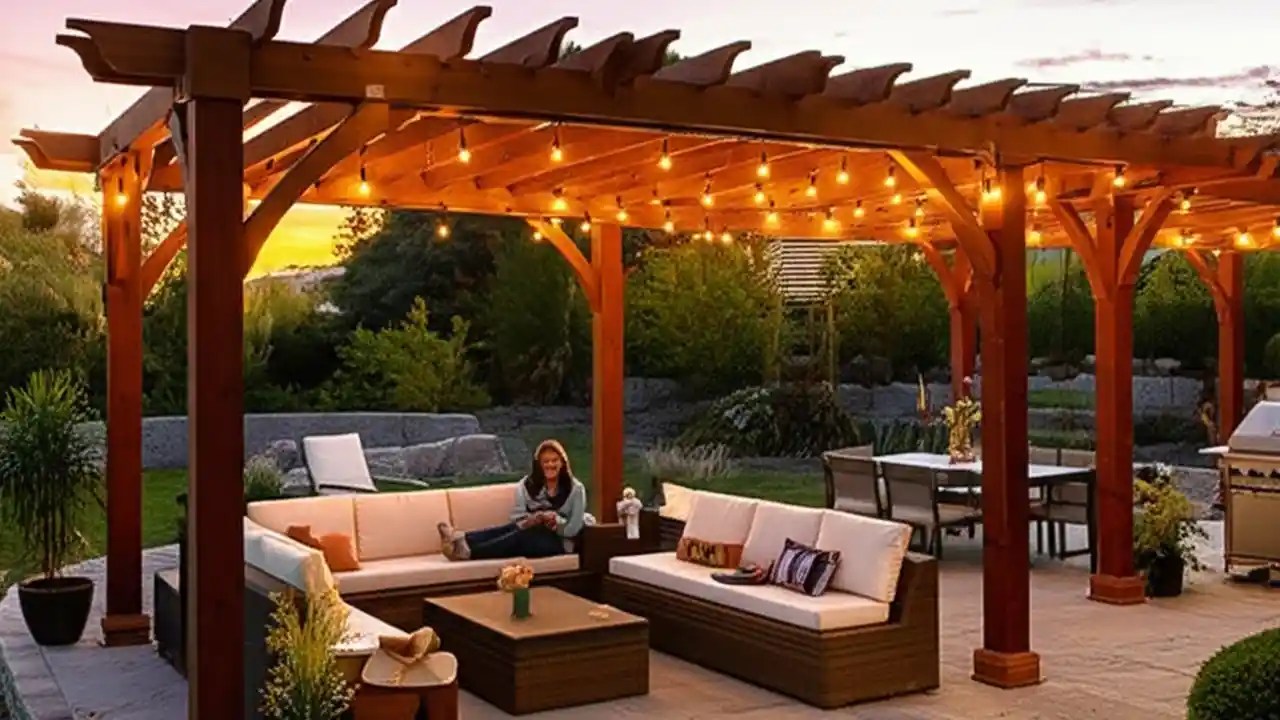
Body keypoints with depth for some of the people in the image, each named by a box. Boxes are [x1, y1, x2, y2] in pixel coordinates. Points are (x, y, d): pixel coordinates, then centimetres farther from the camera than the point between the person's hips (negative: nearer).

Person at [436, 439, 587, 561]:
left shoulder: (575, 489, -4)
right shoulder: (527, 484, 5)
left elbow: (573, 529, -8)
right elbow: (517, 519, -4)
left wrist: (556, 521, -23)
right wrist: (532, 520, -23)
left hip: (559, 542, -3)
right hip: (531, 535, 3)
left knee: (522, 535, -32)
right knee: (512, 528, -31)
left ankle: (469, 551, -48)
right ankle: (461, 538, -51)